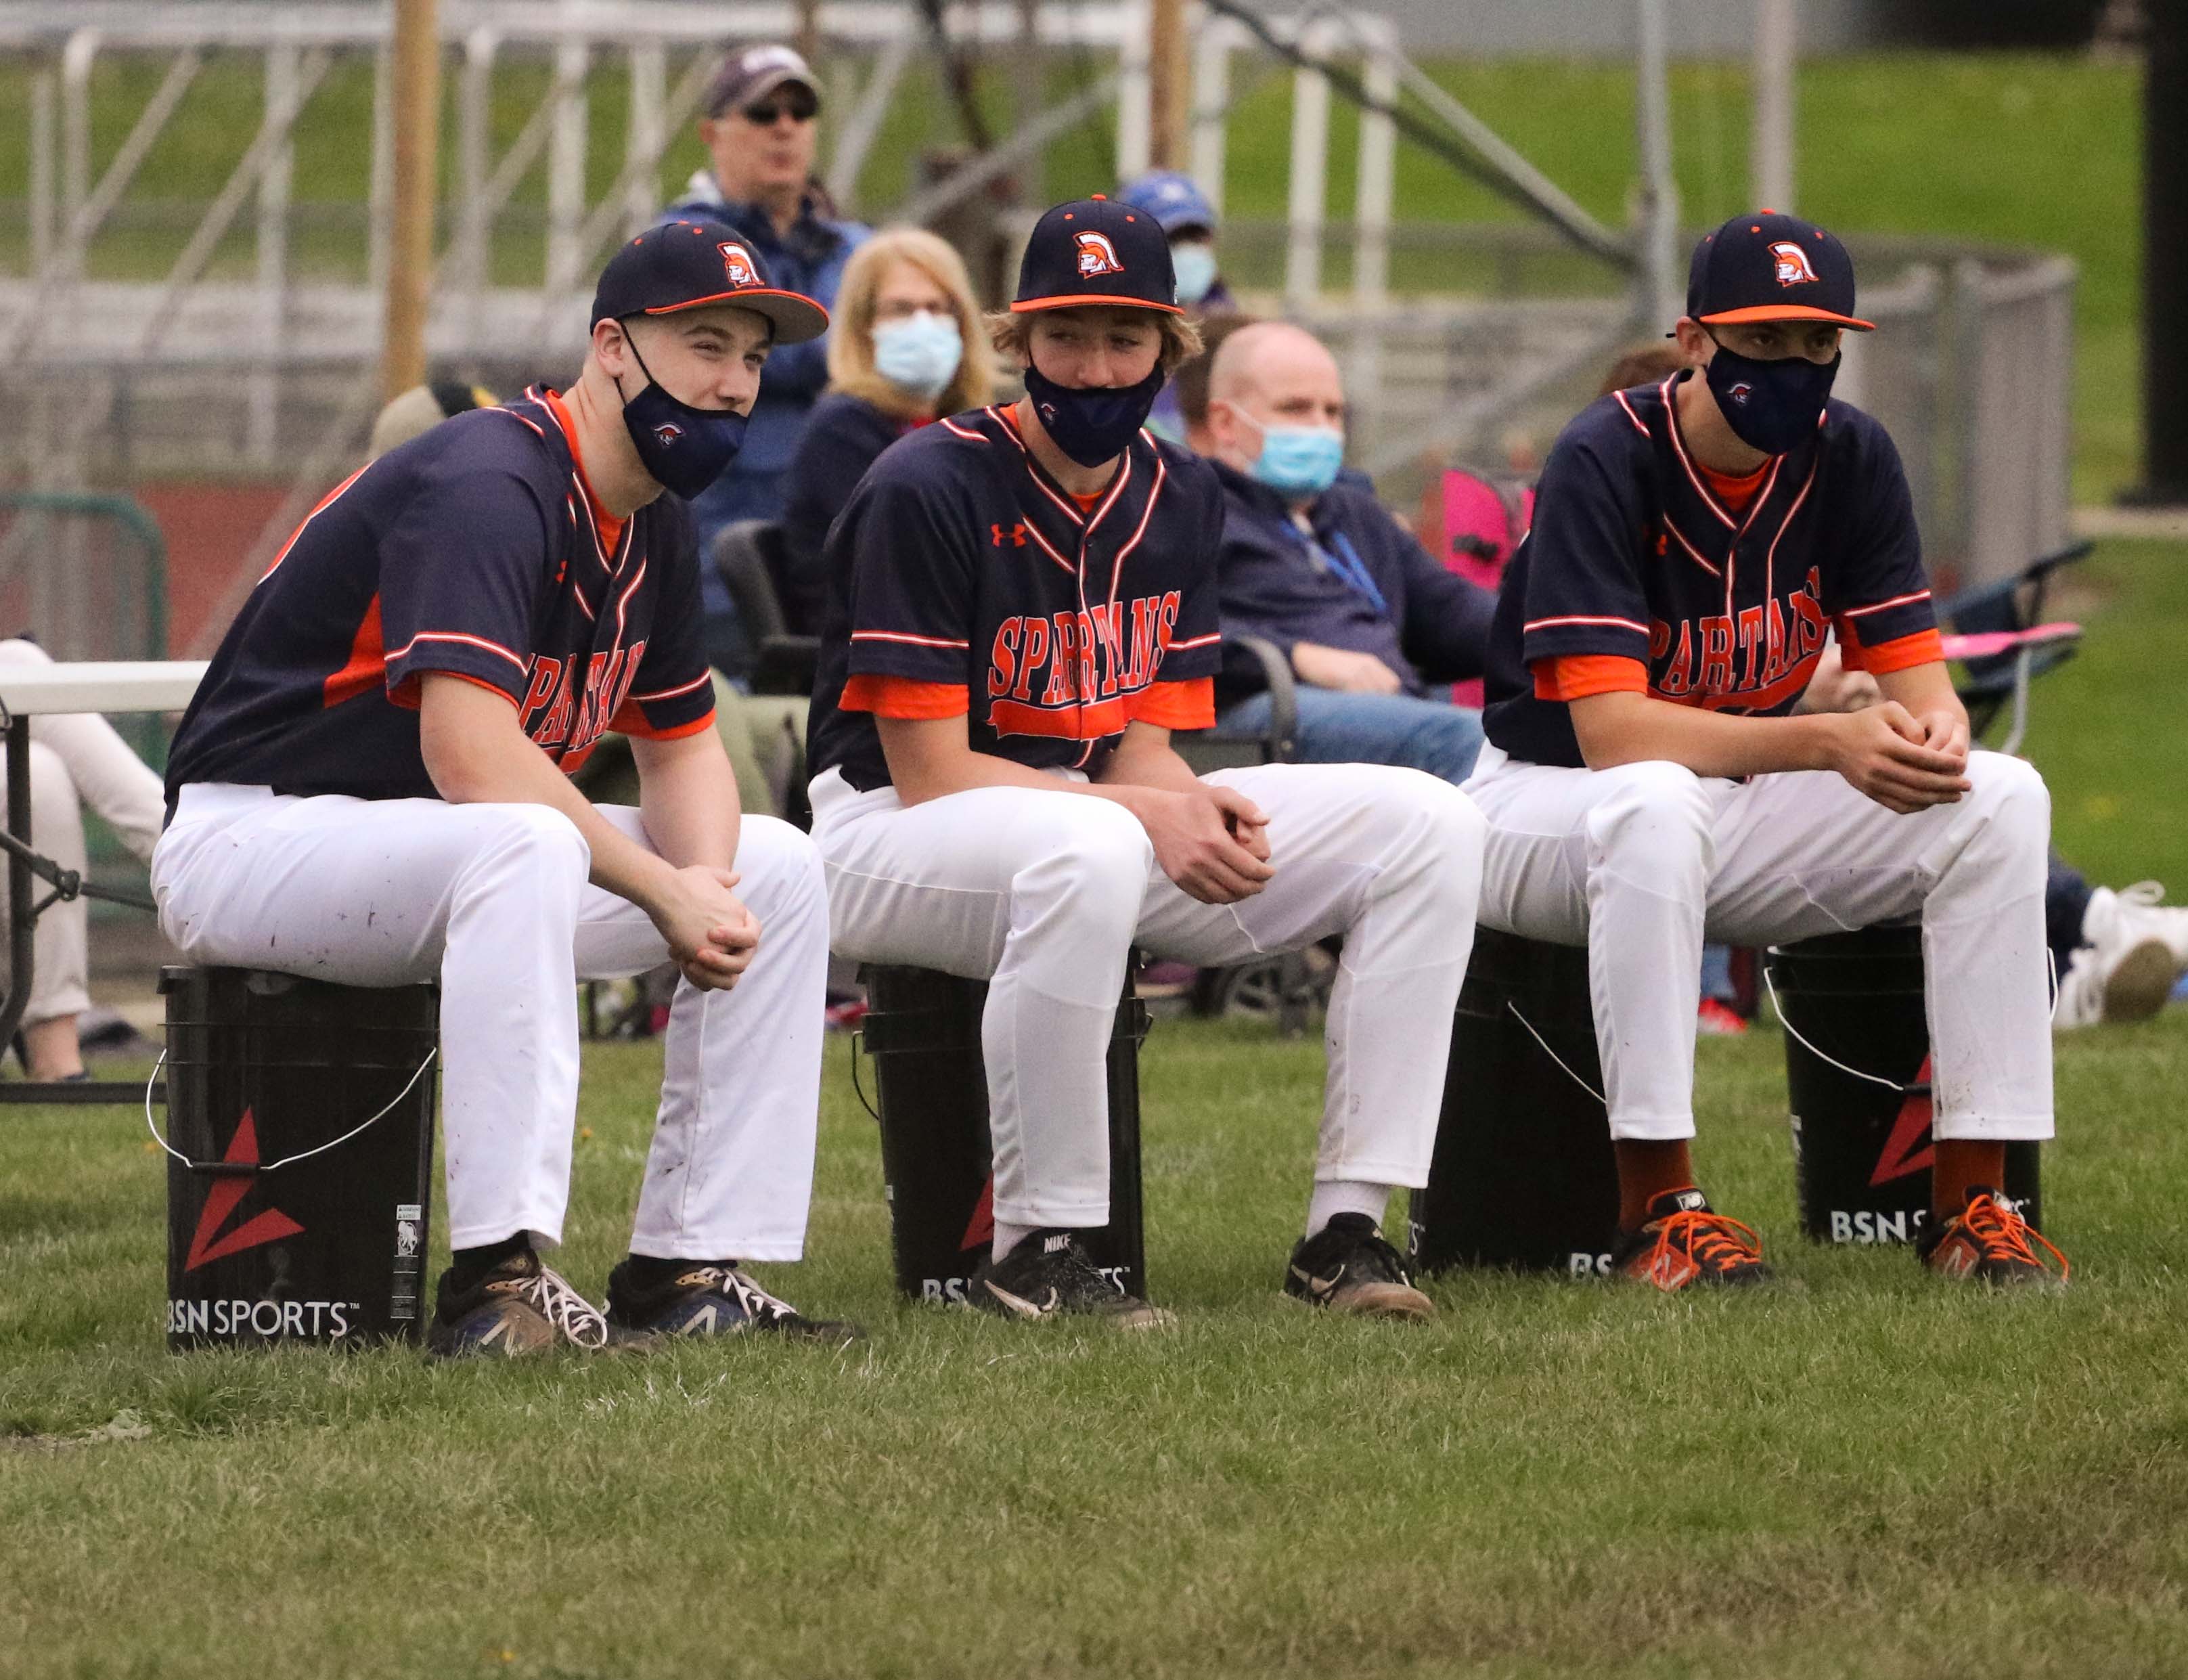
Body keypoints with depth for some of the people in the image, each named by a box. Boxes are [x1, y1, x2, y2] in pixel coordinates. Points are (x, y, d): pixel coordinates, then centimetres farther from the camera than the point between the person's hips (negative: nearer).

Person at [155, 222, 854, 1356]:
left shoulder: (654, 530, 8)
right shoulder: (488, 486, -23)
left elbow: (683, 749, 15)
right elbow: (471, 758, -33)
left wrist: (708, 882, -8)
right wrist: (663, 891, -27)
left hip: (448, 853, 10)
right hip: (250, 836, -10)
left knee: (779, 871, 4)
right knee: (527, 848, -39)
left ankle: (688, 1267, -1)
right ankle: (498, 1280, -43)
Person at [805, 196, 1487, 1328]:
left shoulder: (1177, 498, 7)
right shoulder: (930, 490, -15)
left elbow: (1141, 751, 6)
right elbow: (931, 774, -17)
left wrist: (1200, 812, -18)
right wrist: (1147, 815, -24)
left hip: (1100, 820, 7)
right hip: (885, 839, -7)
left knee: (1428, 825, -7)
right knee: (1090, 848, -43)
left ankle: (1348, 1226, -12)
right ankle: (1036, 1252, -31)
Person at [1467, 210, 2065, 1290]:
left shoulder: (1849, 460, -3)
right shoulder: (1608, 462, -21)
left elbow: (1913, 673, -4)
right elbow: (1610, 730, -29)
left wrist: (1932, 732, -31)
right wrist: (1829, 742, -39)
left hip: (1742, 810, 6)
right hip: (1547, 806, -6)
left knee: (2003, 798, -14)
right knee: (1658, 803, -41)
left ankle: (1971, 1199, -16)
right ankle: (1658, 1205, -35)